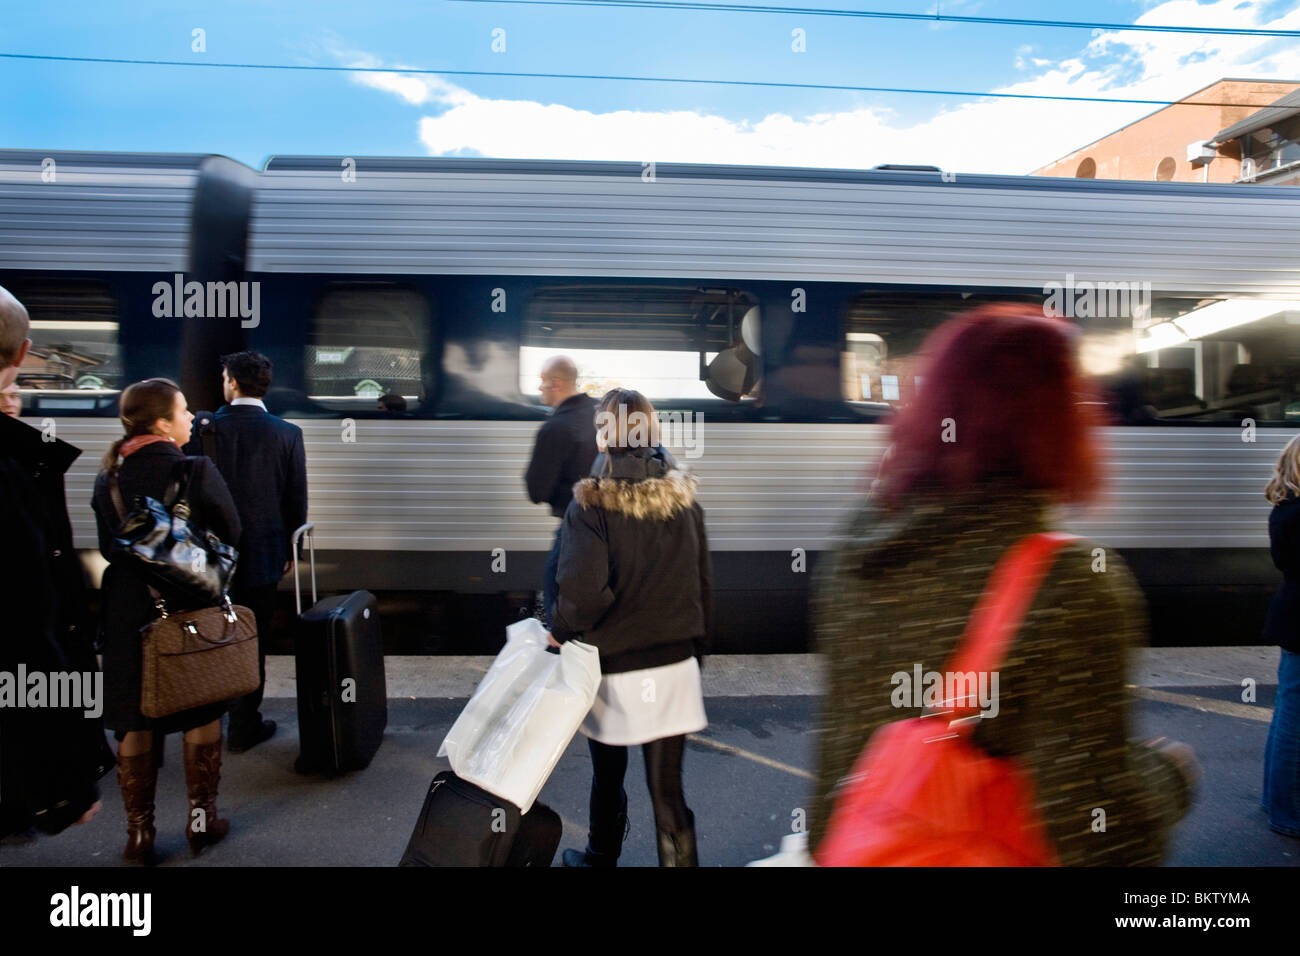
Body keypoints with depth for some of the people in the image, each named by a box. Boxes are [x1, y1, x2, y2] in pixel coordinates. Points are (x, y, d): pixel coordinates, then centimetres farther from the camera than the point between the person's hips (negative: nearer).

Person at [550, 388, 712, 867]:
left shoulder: (590, 507, -15)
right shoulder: (685, 500, -1)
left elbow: (583, 591, -24)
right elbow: (703, 584, 7)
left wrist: (559, 631, -4)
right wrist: (697, 645, 19)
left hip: (613, 670, -2)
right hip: (675, 666, 3)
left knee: (608, 779, 21)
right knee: (668, 787, 10)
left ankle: (601, 858, 44)